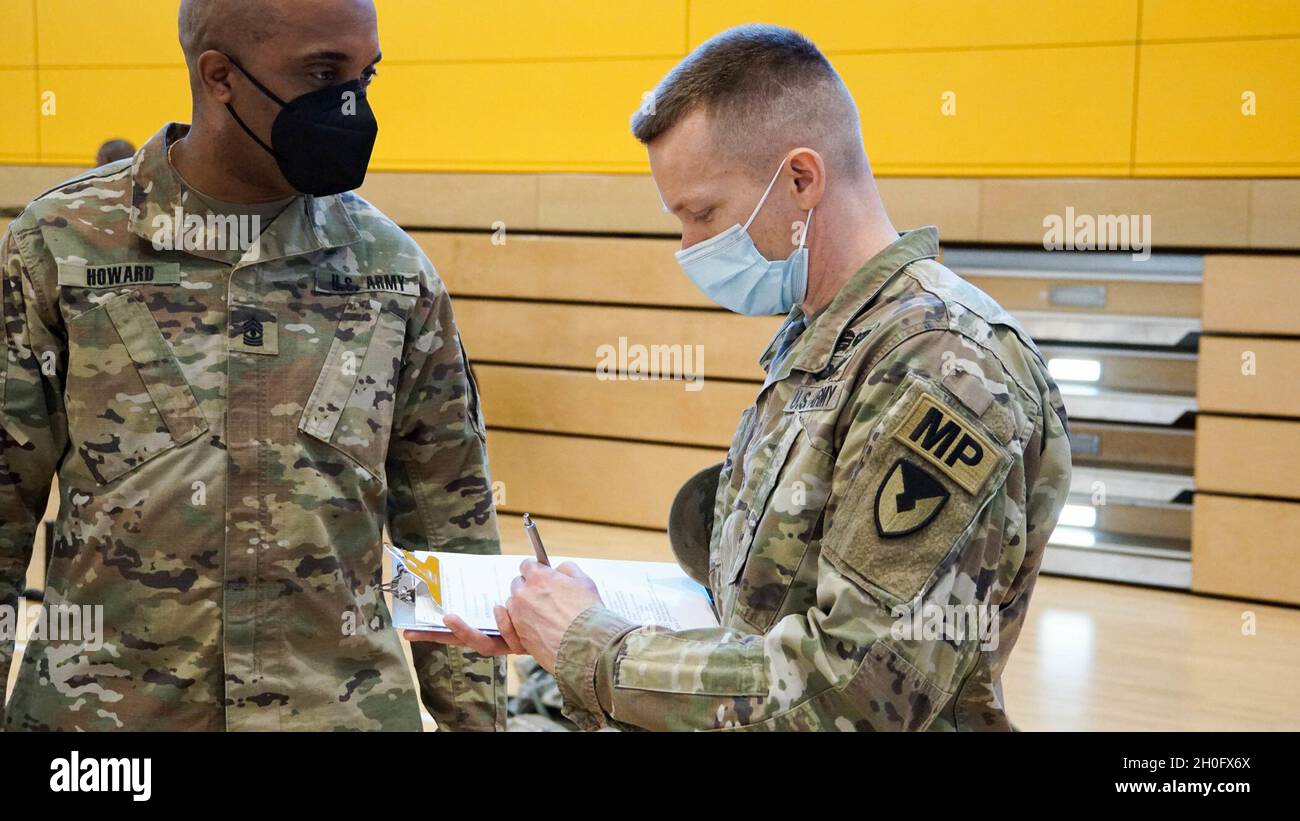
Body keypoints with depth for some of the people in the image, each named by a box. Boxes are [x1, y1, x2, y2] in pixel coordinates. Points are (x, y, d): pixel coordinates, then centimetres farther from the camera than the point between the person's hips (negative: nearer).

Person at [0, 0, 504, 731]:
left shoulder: (393, 268, 0)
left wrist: (477, 714, 5)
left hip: (346, 706, 2)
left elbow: (453, 529, 5)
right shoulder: (60, 247, -6)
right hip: (103, 707, -1)